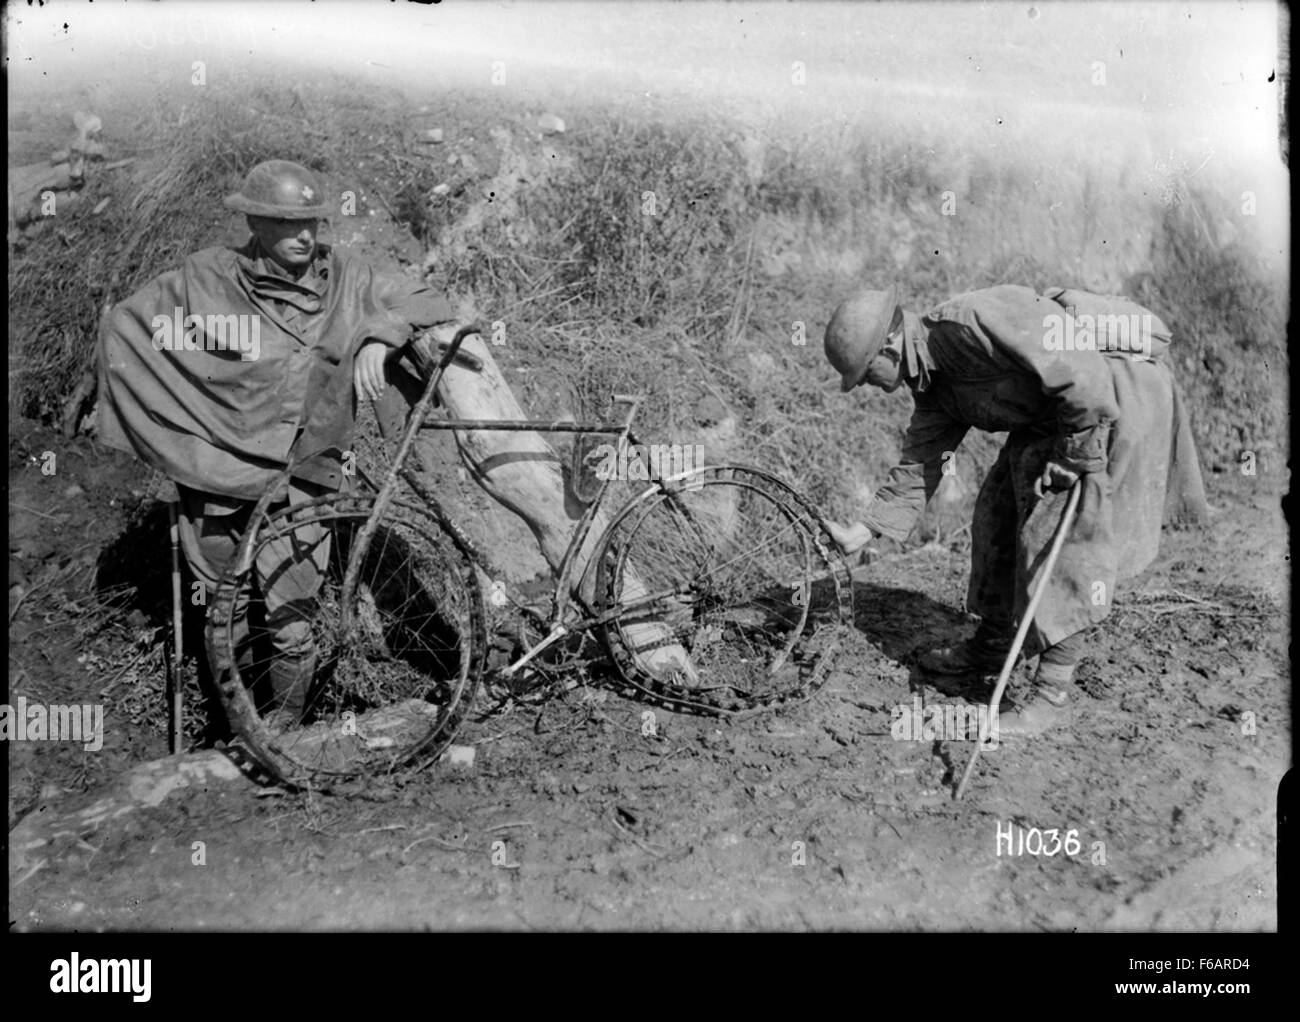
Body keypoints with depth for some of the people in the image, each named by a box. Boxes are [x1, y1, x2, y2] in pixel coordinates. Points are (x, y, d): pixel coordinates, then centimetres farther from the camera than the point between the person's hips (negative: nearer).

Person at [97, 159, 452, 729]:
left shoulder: (342, 279, 2)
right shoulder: (207, 279, -3)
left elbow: (422, 303, 7)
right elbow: (121, 326, 5)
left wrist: (379, 338, -12)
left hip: (302, 479, 0)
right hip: (219, 480, 0)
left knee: (289, 623, -2)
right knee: (226, 616, 11)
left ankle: (284, 727, 23)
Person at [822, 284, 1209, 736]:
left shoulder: (971, 321, -26)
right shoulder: (933, 383, 5)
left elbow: (1083, 378, -29)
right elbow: (918, 467, 10)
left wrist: (1072, 456, -21)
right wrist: (865, 529, 4)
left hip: (1117, 399, -10)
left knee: (1064, 539, -11)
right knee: (1001, 511, 13)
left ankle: (1051, 695, -4)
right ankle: (989, 648, 29)